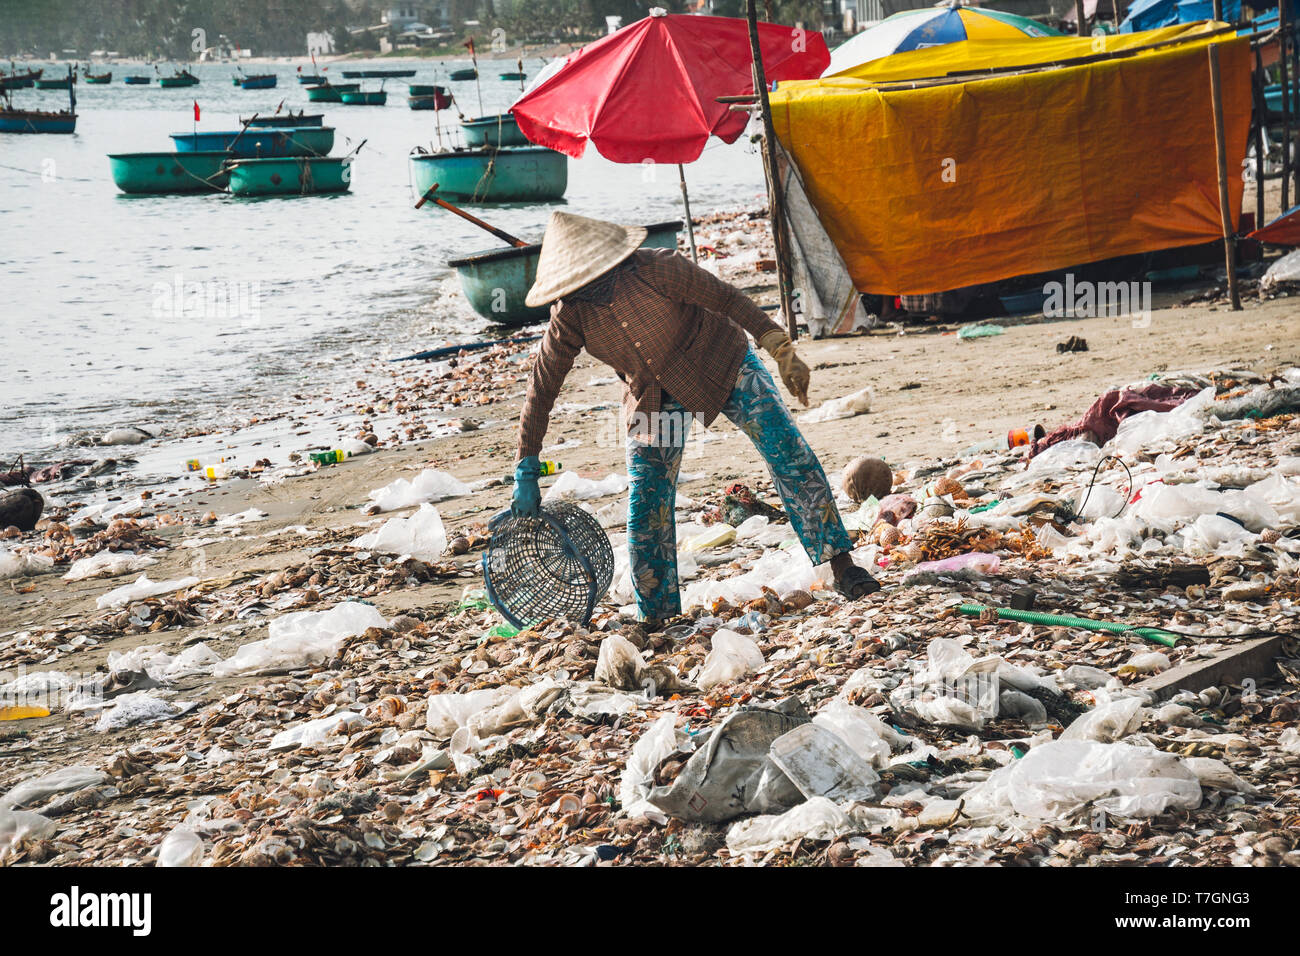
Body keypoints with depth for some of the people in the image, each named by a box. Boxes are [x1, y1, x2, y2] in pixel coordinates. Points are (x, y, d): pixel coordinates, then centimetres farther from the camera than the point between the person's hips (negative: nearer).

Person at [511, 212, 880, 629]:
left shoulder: (653, 269, -30)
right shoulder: (571, 316, -19)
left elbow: (728, 300, -22)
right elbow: (540, 392, -12)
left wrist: (782, 352, -26)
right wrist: (526, 474, -14)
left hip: (720, 365, -3)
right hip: (653, 398, 3)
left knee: (787, 450, -15)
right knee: (646, 502, -4)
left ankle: (840, 562, -8)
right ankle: (656, 615, 11)